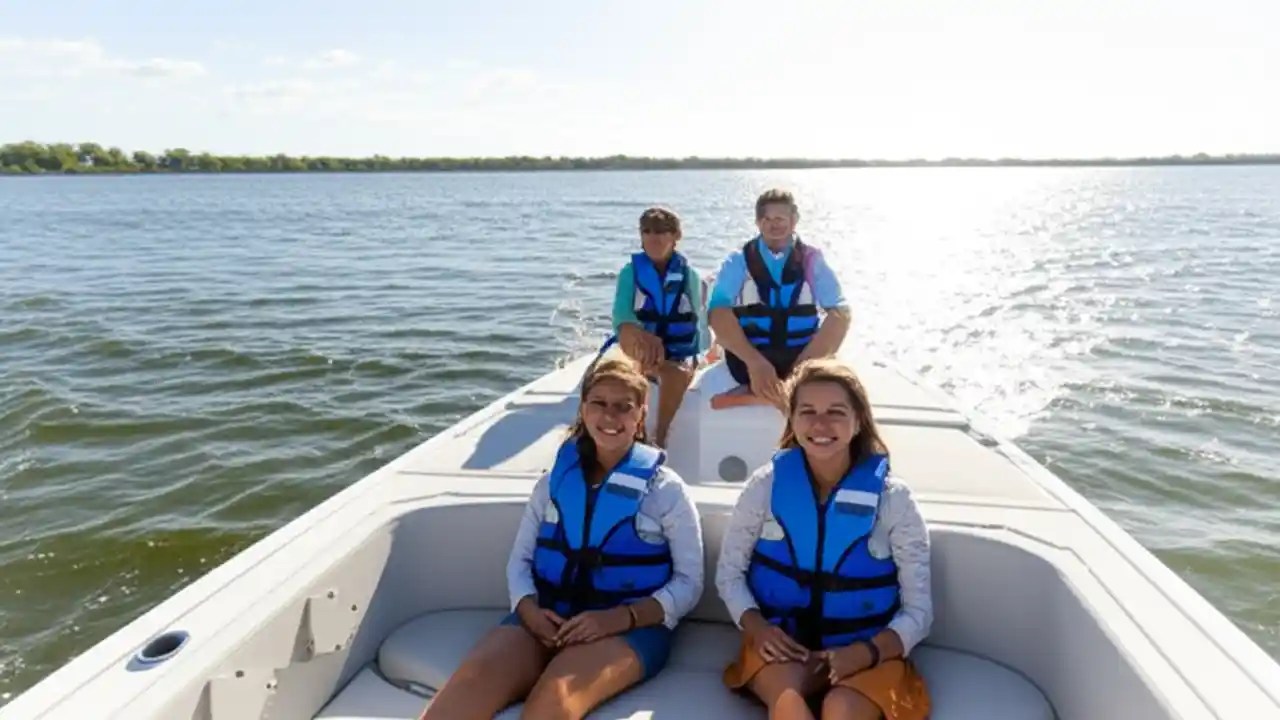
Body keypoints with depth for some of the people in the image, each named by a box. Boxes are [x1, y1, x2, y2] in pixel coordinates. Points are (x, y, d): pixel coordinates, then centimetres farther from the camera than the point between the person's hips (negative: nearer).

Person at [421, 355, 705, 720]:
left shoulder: (665, 489, 2)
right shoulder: (555, 479, 12)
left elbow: (689, 582, 0)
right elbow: (520, 559, 12)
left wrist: (620, 618, -16)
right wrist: (529, 609, -11)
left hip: (630, 628, -3)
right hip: (548, 616, 3)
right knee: (473, 679, -28)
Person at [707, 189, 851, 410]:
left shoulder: (812, 259, 7)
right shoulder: (739, 260, 4)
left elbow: (840, 314, -5)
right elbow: (719, 313, -12)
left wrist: (804, 367, -22)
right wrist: (755, 362, -28)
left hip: (804, 356, 3)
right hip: (748, 357, -3)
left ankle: (748, 394, -20)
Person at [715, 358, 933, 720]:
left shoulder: (892, 498, -5)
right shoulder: (767, 485, -2)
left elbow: (918, 610, -1)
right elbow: (729, 571, 8)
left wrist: (864, 652, -19)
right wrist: (755, 626, -12)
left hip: (866, 652, 0)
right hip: (782, 644, 1)